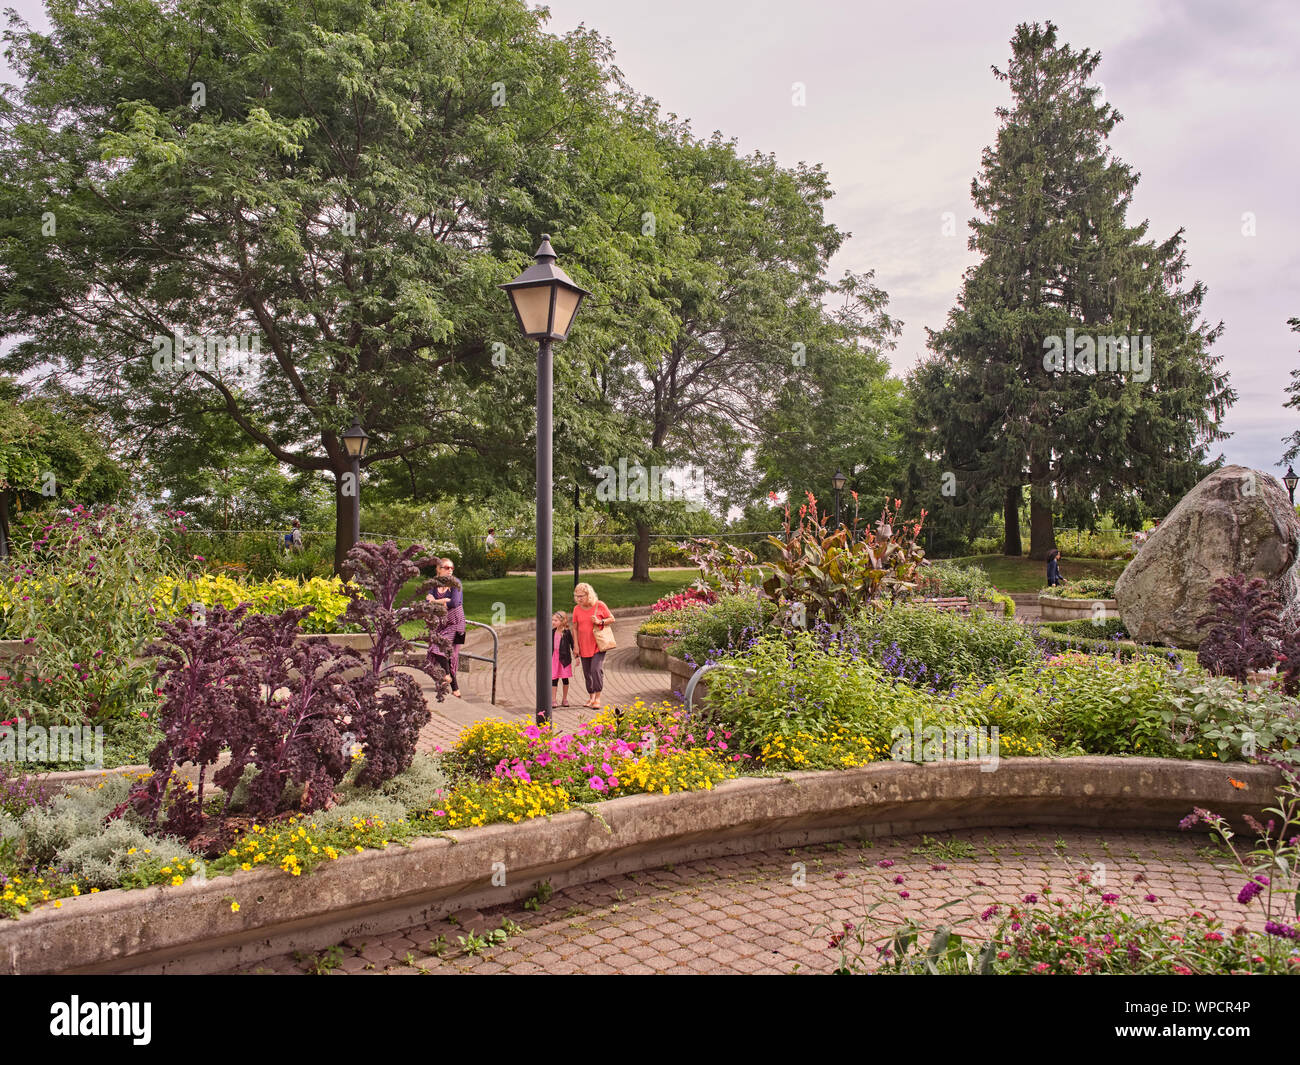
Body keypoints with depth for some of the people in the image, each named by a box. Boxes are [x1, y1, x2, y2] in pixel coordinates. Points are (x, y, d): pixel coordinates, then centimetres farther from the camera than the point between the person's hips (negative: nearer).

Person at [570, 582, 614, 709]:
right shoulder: (577, 609, 3)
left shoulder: (600, 605, -5)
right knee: (587, 672, 9)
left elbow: (612, 619, 3)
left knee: (596, 669, -16)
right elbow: (575, 628, 7)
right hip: (584, 646, 4)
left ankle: (598, 698, -5)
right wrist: (576, 646, 2)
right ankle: (591, 697, 25)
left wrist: (600, 622, -15)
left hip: (598, 645, -4)